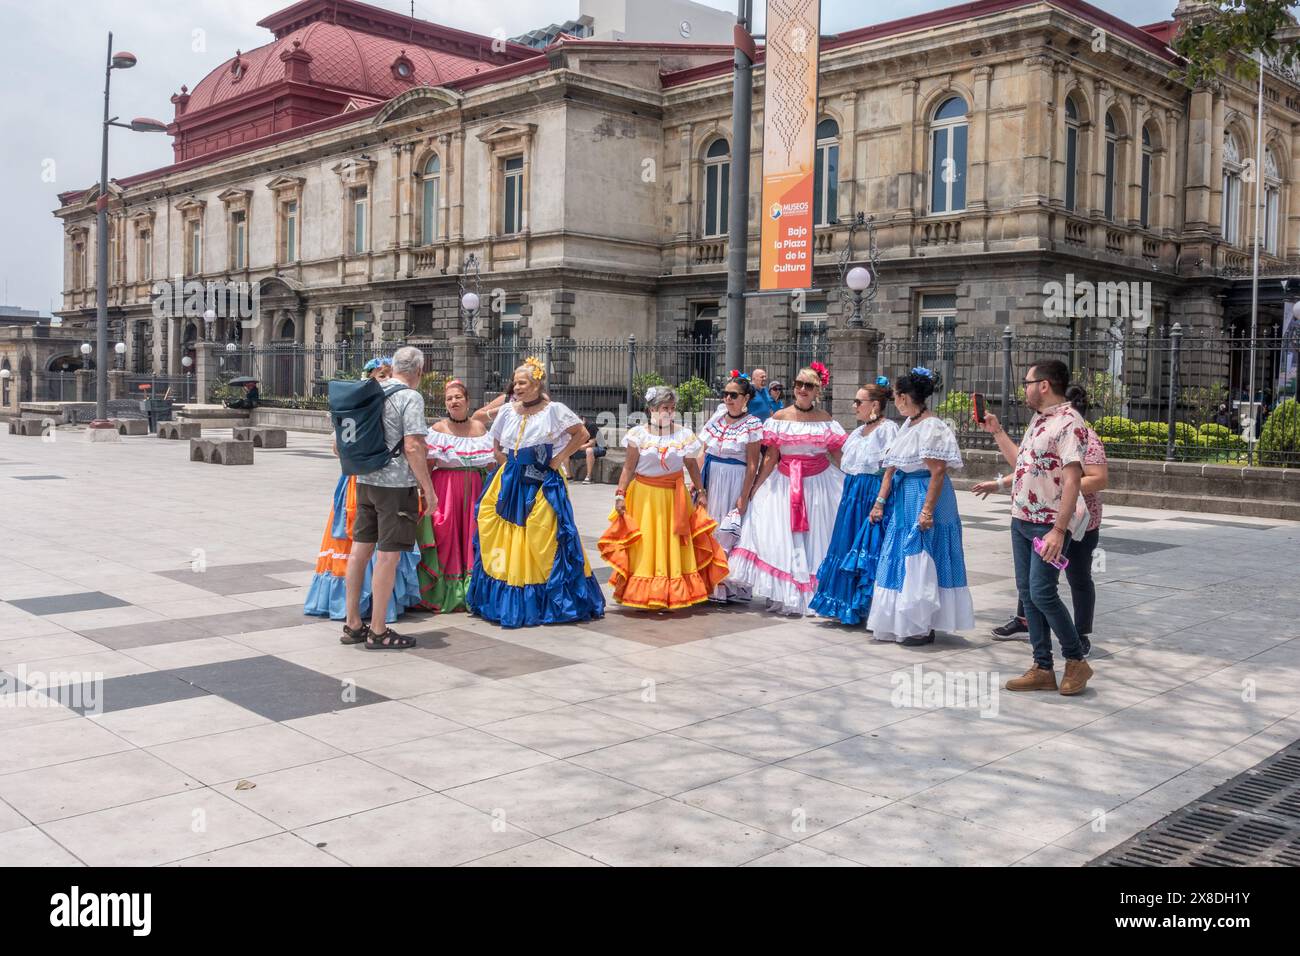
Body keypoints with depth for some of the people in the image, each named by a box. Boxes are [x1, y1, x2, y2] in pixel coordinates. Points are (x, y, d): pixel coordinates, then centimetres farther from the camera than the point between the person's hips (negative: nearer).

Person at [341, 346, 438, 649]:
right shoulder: (410, 397, -11)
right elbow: (412, 447, -17)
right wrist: (428, 489, -12)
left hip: (365, 479, 8)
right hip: (396, 483, -7)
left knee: (360, 549, 12)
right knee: (388, 555, -2)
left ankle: (353, 624, 20)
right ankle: (378, 631, 4)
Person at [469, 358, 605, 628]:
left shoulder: (553, 410, -5)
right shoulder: (508, 411, 9)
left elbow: (581, 434, -1)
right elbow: (496, 445, 22)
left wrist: (559, 459, -6)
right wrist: (507, 462, 6)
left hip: (543, 484, -5)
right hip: (511, 484, 5)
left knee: (543, 540, -5)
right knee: (509, 540, 4)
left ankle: (547, 601, 3)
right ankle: (509, 601, 12)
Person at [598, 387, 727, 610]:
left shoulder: (684, 435, 2)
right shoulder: (639, 434, -2)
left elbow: (692, 466, 8)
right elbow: (628, 468, -1)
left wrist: (701, 491, 4)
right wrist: (620, 494, -7)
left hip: (674, 496, 1)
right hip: (644, 496, -1)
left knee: (672, 545, 1)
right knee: (645, 545, 0)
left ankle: (671, 598, 8)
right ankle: (643, 598, 9)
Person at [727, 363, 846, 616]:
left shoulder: (826, 420, 3)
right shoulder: (779, 418, 2)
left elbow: (839, 458, 6)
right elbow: (770, 458, 2)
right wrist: (755, 489, -2)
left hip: (819, 483, 0)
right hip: (785, 484, 0)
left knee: (815, 538, 3)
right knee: (779, 537, -1)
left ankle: (814, 596, 14)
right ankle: (781, 596, 10)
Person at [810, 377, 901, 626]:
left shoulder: (887, 429, -10)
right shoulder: (858, 432, 16)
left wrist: (880, 502, -21)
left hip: (873, 496, -9)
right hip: (853, 497, 9)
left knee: (869, 552, -5)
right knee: (848, 547, 11)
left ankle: (867, 608, 4)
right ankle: (848, 607, 21)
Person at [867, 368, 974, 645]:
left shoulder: (931, 427, -16)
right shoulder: (907, 425, 11)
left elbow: (938, 472, -20)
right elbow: (891, 467, 12)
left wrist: (927, 510, -24)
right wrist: (880, 502, 8)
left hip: (924, 497, -9)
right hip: (903, 498, 9)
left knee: (920, 560, -2)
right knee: (901, 558, 13)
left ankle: (923, 627, 9)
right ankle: (902, 622, 24)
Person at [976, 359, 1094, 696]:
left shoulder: (1069, 422, -16)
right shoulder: (1038, 419, 14)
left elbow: (1072, 480, -21)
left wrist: (1059, 530, -25)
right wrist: (997, 431, 23)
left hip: (1048, 526, -9)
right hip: (1021, 520, 9)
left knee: (1042, 594, -10)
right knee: (1027, 593, 9)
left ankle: (1076, 660, 9)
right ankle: (1043, 669, 15)